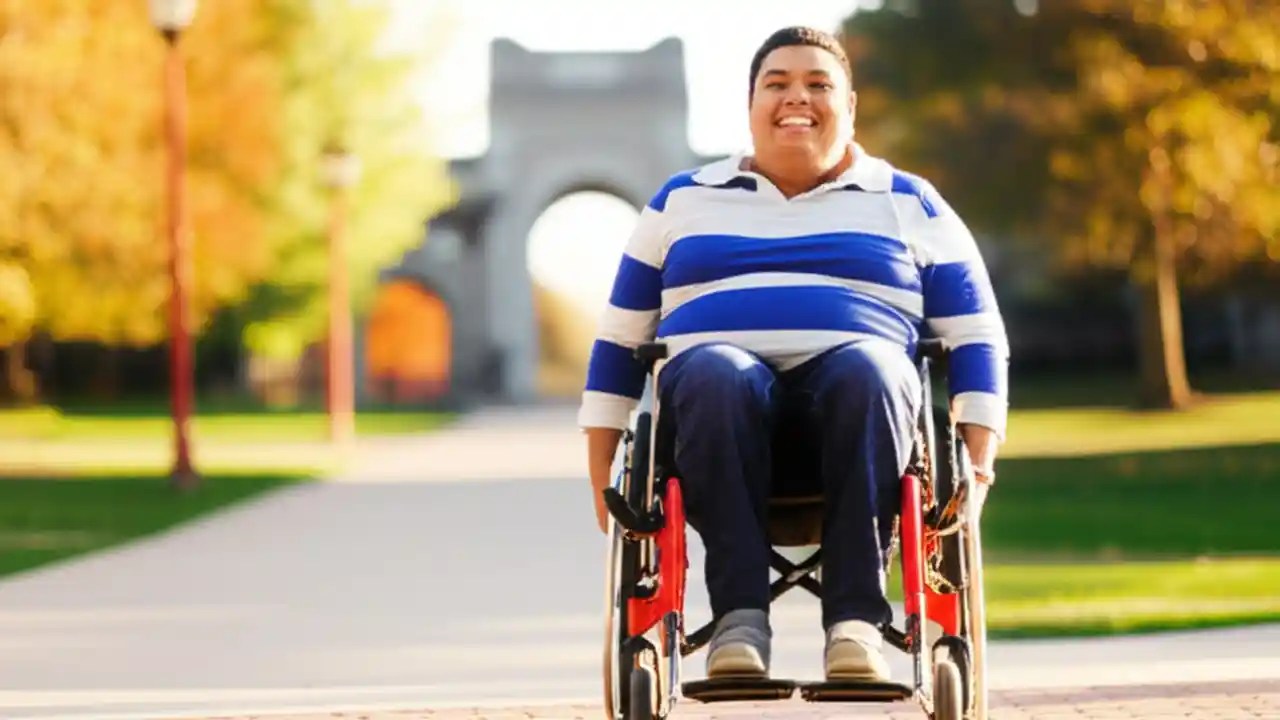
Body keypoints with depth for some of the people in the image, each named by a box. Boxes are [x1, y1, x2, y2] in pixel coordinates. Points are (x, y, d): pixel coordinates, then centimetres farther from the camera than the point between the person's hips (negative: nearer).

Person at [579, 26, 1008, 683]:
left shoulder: (910, 206, 21)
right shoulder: (682, 202, 24)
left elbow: (976, 338, 17)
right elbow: (620, 337, 23)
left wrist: (979, 457, 2)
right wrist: (601, 470, 13)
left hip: (854, 407, 0)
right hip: (720, 398, 0)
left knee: (868, 370, -37)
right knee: (715, 374, -36)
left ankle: (857, 616, -40)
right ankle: (740, 615, -40)